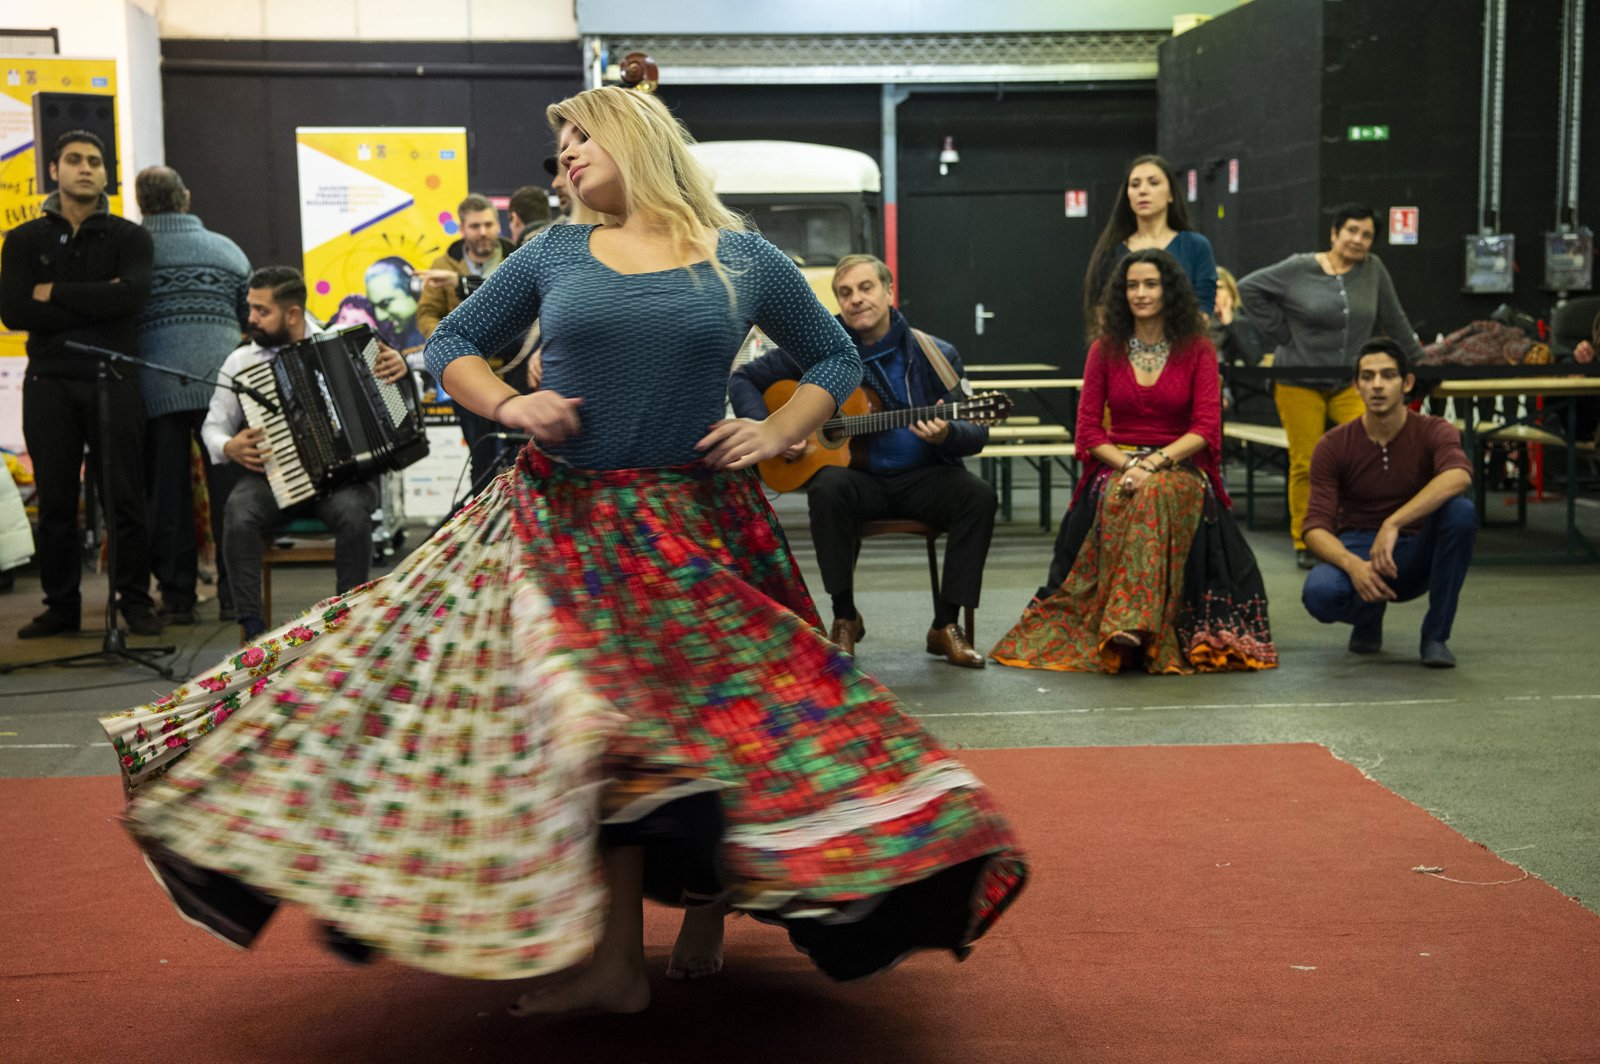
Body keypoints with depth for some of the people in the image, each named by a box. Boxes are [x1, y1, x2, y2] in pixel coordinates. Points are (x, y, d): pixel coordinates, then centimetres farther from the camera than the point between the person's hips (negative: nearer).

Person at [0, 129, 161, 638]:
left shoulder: (128, 237, 7)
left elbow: (131, 296, -12)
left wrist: (55, 293, -8)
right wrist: (95, 304, -10)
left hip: (112, 379, -2)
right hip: (49, 381, 2)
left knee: (124, 497, -2)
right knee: (55, 501, 4)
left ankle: (135, 601, 5)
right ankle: (61, 605, 12)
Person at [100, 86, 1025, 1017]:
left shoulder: (744, 262, 2)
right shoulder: (555, 255, 7)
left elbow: (836, 361, 11)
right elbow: (454, 342, 15)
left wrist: (778, 434, -4)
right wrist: (507, 405, -4)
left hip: (703, 528, -1)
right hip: (571, 524, 1)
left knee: (717, 717, 2)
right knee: (600, 731, 0)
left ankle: (710, 908, 27)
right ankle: (613, 963, 10)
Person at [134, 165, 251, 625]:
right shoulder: (225, 249, 10)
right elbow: (254, 317, 14)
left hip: (155, 386, -1)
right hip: (221, 378, 1)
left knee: (168, 490, 4)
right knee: (228, 485, 6)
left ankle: (177, 595, 7)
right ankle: (235, 588, 8)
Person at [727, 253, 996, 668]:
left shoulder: (935, 355, -2)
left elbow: (977, 432, -3)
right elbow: (743, 379, 6)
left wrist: (946, 435, -27)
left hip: (922, 478, 1)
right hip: (857, 478, -1)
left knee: (979, 496, -28)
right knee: (828, 487, -35)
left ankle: (945, 625, -14)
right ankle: (845, 618, -18)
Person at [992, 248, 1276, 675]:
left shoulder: (1197, 350, 6)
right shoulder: (1105, 350, 10)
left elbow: (1207, 428, -4)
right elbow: (1088, 429, 5)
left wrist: (1155, 463, -19)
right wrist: (1128, 464, -14)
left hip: (1180, 468, -1)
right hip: (1116, 465, 2)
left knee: (1156, 494, -37)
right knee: (1116, 500, -35)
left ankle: (1130, 624, -46)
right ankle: (1129, 627, -40)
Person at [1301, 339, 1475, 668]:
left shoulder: (1433, 432, -11)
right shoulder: (1333, 446, -7)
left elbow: (1459, 475, -35)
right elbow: (1316, 528, -14)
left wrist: (1393, 524, -44)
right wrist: (1352, 564, -35)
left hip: (1416, 557, 0)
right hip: (1357, 549, 0)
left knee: (1460, 511, -31)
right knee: (1320, 594, -35)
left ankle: (1435, 636, -15)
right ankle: (1370, 615, 6)